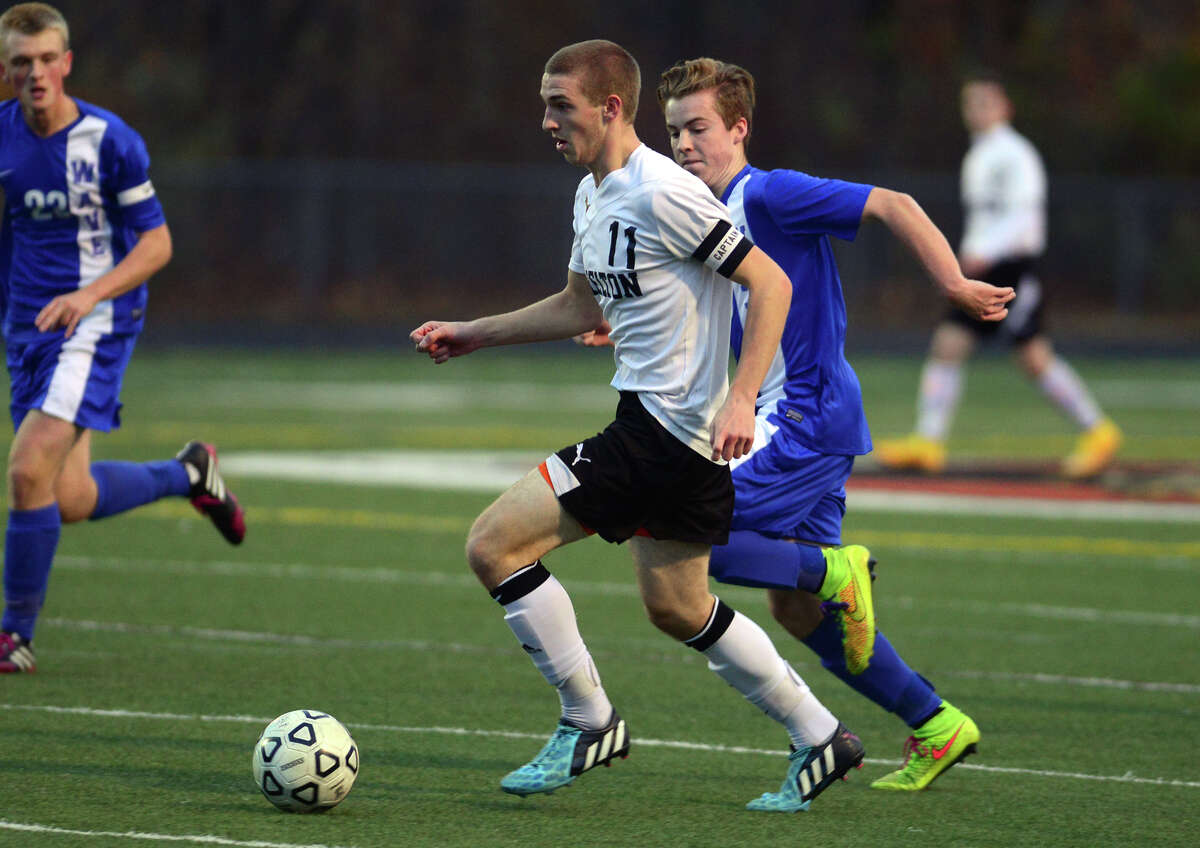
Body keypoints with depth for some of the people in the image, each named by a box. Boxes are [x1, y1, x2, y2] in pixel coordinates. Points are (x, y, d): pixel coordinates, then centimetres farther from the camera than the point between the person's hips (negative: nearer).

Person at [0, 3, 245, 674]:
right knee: (70, 501, 6)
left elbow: (157, 243, -7)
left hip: (96, 324, -6)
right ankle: (189, 473, 34)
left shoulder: (111, 141, -12)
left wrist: (90, 294, -21)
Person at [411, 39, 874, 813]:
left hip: (666, 433, -10)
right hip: (649, 423, 10)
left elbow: (770, 283, -18)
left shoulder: (661, 194, -18)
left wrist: (741, 398, -26)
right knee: (677, 609, 20)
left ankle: (589, 724, 1)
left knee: (494, 545, -10)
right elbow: (583, 307, 28)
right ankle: (820, 739, 28)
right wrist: (473, 335, 25)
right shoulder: (593, 196, 12)